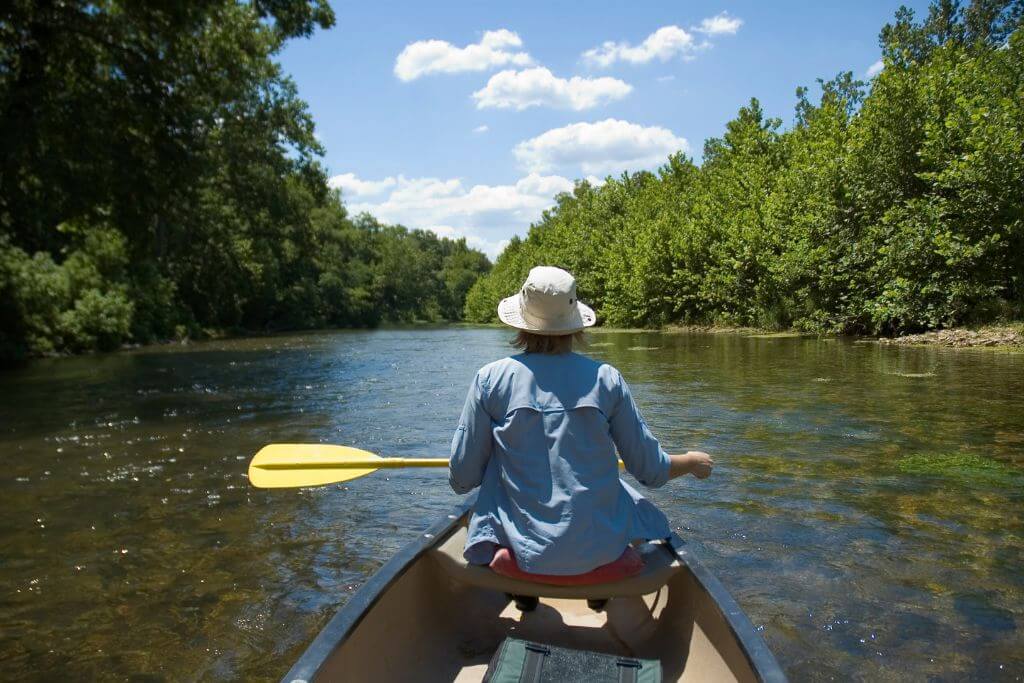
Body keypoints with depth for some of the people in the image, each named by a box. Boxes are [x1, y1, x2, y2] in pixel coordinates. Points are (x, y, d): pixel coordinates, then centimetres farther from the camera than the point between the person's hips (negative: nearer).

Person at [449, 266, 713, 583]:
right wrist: (693, 462, 23)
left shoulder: (491, 378, -7)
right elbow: (651, 471, 1)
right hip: (602, 552, 0)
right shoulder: (606, 378, -5)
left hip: (520, 552, 0)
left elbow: (462, 480, -2)